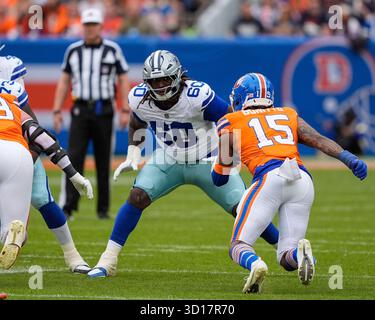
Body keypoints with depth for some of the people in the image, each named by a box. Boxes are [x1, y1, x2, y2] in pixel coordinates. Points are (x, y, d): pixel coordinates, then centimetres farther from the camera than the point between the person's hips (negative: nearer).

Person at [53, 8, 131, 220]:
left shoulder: (112, 50, 2)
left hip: (104, 111, -1)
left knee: (103, 161, 4)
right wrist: (57, 111, 4)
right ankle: (69, 206, -14)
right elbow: (64, 81, 11)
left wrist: (125, 110, -7)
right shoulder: (73, 51, 8)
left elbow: (123, 80, 2)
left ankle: (103, 209, 12)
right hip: (80, 110, 1)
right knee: (74, 157, -10)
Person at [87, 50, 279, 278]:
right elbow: (137, 125, 10)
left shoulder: (198, 96, -30)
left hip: (207, 162, -3)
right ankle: (108, 261, -10)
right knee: (137, 197, -18)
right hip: (168, 161, 3)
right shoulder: (140, 99, -14)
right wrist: (133, 156, -1)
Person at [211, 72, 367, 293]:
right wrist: (348, 158, -3)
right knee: (287, 259, 9)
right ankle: (300, 252, -27)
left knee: (239, 246, 4)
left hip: (269, 178, -3)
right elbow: (318, 140, 9)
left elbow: (219, 179, 25)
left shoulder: (231, 122, 20)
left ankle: (255, 264, -32)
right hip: (303, 182, 3)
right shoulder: (289, 116, 28)